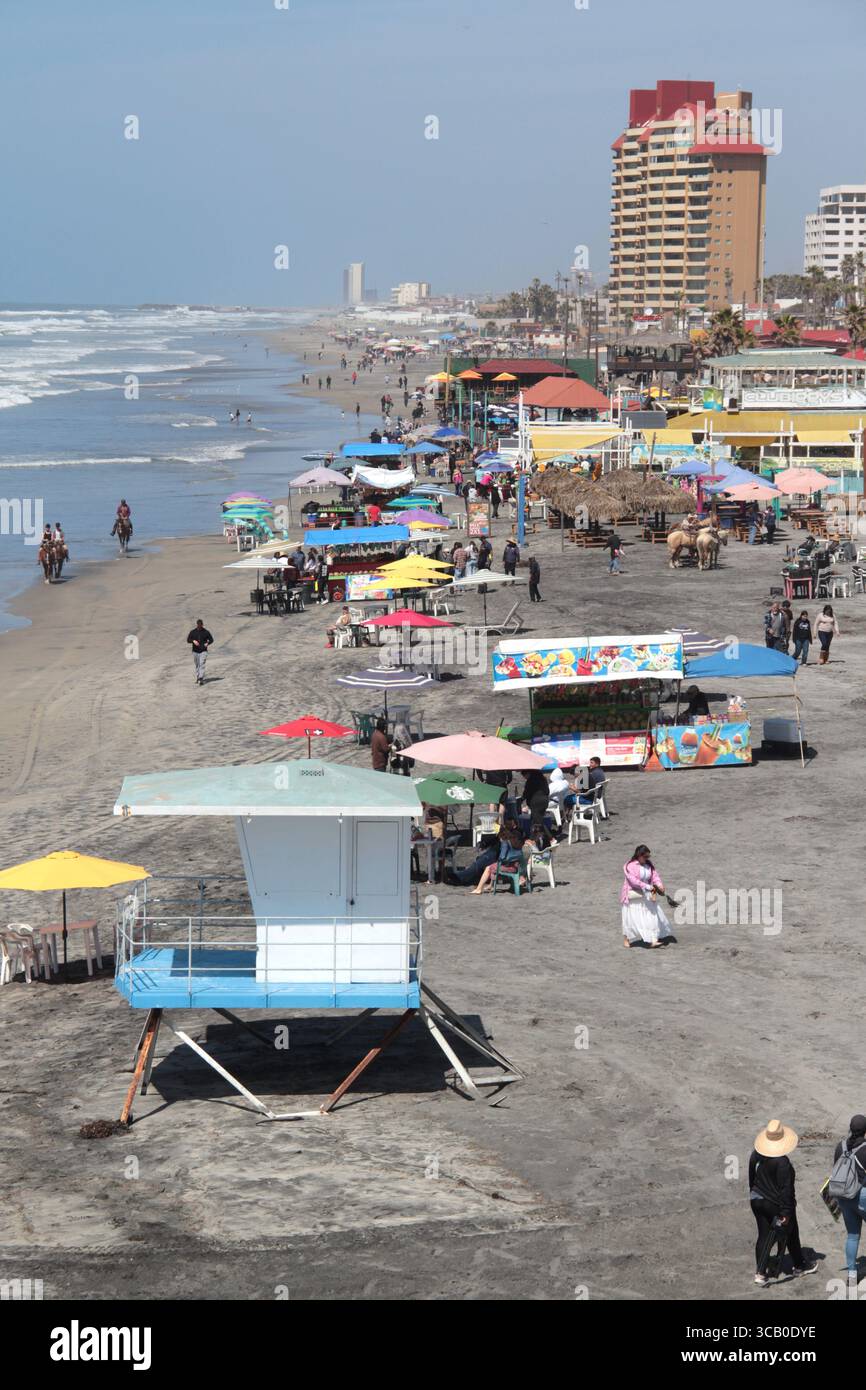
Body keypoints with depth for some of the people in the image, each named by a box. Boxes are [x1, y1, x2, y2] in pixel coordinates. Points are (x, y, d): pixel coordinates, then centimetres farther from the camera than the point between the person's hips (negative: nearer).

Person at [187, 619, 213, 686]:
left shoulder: (206, 632, 0)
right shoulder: (193, 632, 2)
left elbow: (211, 640, 8)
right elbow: (188, 640, 3)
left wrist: (207, 643, -12)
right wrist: (193, 641, -17)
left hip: (203, 651, -2)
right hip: (195, 651, 2)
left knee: (202, 665, -14)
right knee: (197, 666, 10)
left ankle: (201, 679, -20)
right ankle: (197, 678, 24)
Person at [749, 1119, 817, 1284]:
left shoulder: (755, 1155, -5)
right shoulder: (782, 1162, -25)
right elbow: (786, 1189, -22)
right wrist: (785, 1212, -16)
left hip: (757, 1201, 6)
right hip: (775, 1204, -6)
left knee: (763, 1235, 12)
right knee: (791, 1235, 15)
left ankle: (760, 1272, 9)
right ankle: (800, 1266, 33)